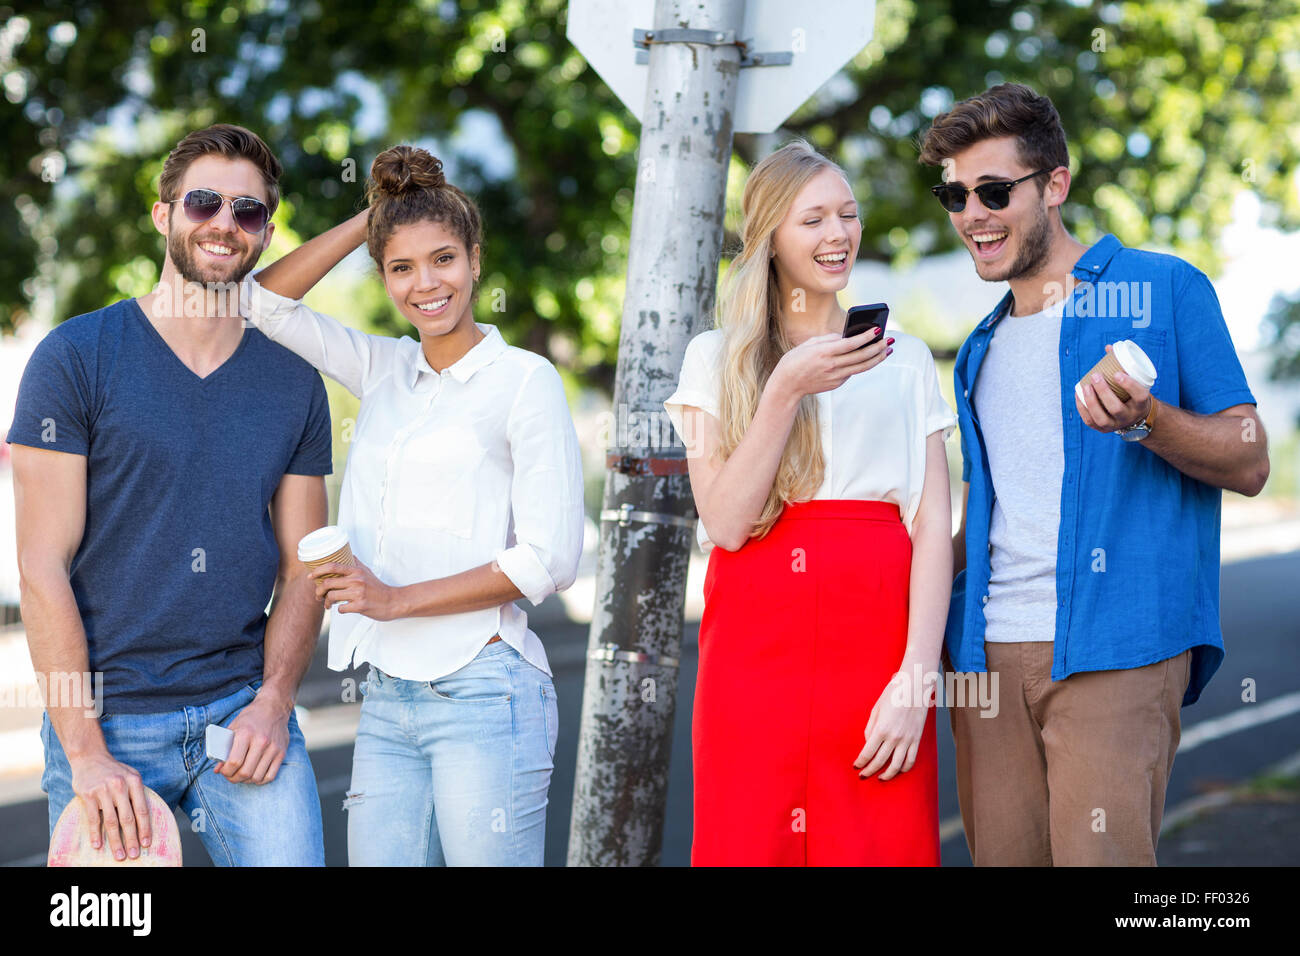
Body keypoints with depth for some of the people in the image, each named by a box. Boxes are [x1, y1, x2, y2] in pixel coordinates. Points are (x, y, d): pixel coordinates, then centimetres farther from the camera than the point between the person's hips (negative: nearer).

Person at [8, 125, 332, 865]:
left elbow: (302, 568, 10)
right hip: (105, 719, -2)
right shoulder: (76, 358, -2)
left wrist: (273, 702, -7)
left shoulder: (295, 383, 9)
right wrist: (86, 752, -13)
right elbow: (44, 565, -6)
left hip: (243, 712, 2)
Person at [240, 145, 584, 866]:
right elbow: (264, 301, 15)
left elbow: (549, 559, -8)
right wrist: (369, 220, 8)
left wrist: (397, 599, -11)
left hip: (483, 693, -6)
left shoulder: (524, 380, -3)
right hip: (388, 699, 6)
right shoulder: (384, 369, 14)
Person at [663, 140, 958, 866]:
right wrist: (787, 388, -12)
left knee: (883, 846, -3)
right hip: (757, 642, -1)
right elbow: (726, 521, -2)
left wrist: (916, 678, -8)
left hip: (877, 637, 1)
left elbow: (933, 525, 4)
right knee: (749, 843, -2)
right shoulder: (716, 358, 11)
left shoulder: (906, 360, 13)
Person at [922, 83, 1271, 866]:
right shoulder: (983, 349, 22)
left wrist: (1144, 420, -17)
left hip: (1115, 646, -5)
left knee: (1099, 855, -16)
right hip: (989, 651, 5)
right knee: (1002, 855, 1)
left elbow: (1249, 463, 0)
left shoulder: (1164, 289, 3)